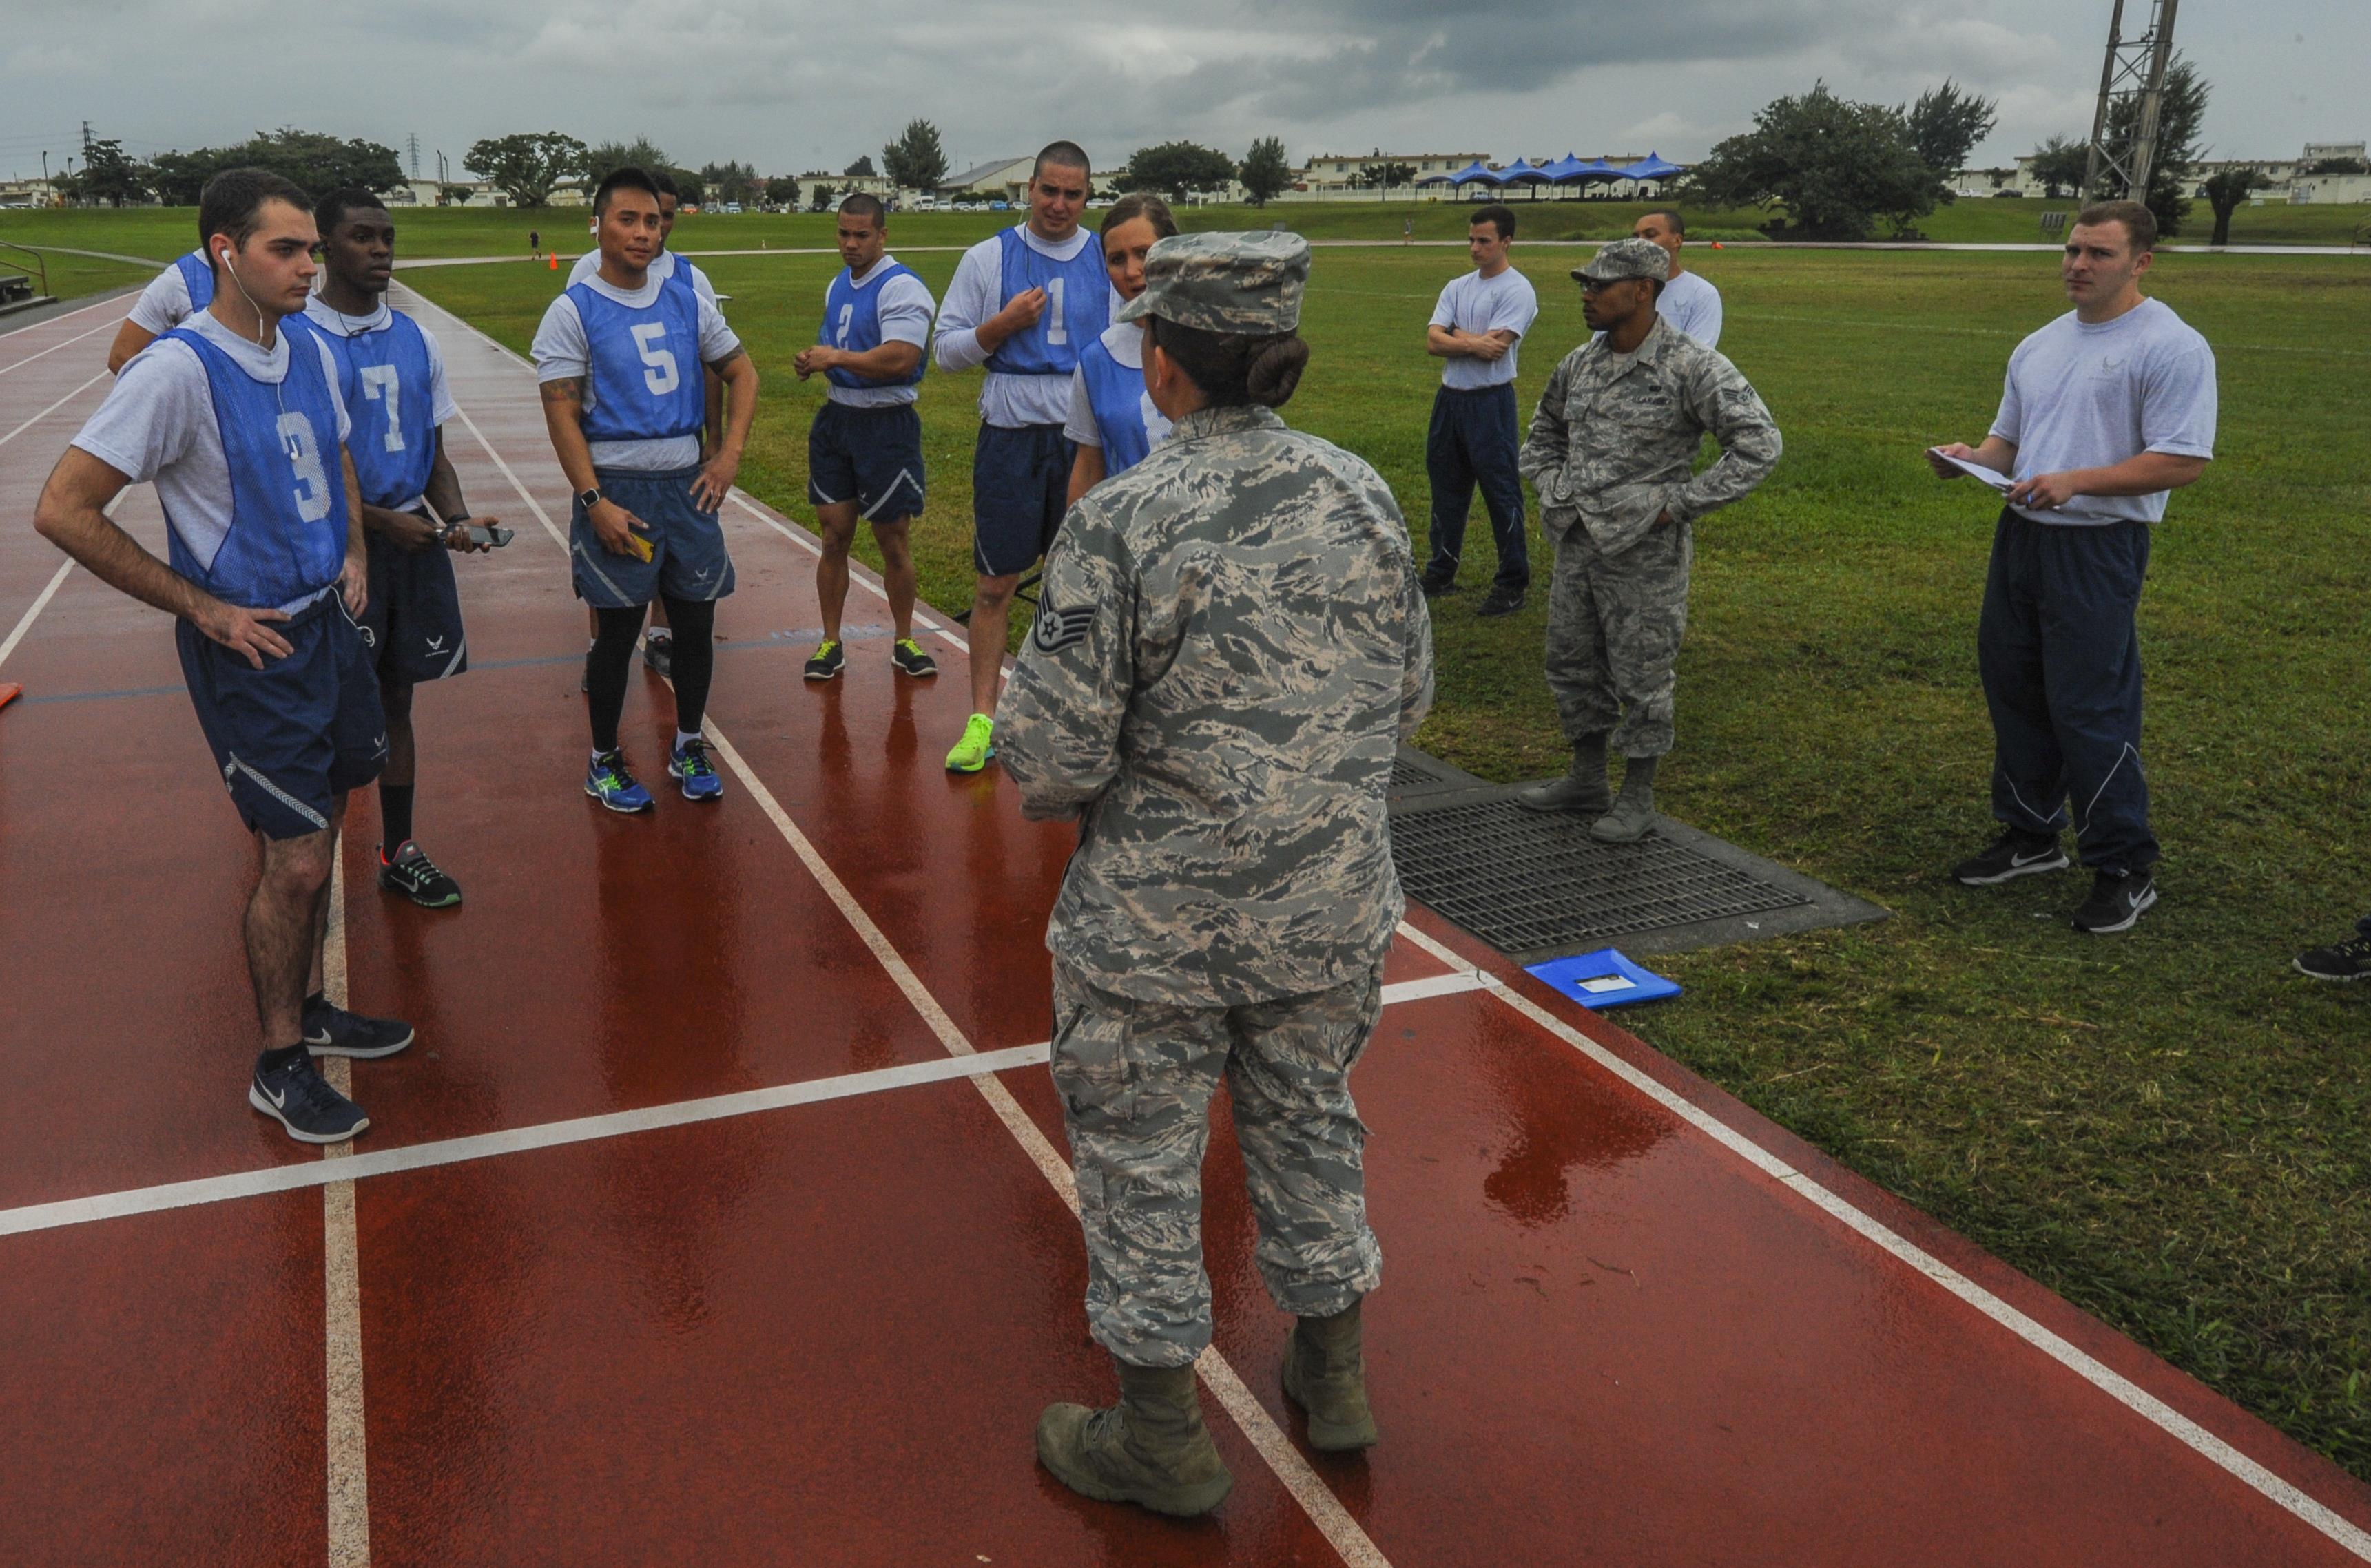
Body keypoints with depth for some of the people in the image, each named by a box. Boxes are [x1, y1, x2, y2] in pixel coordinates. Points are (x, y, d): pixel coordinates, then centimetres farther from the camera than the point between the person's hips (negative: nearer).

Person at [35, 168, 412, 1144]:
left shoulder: (311, 352, 5)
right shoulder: (179, 369, -19)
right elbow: (63, 510, -19)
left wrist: (354, 552, 9)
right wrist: (204, 609, -15)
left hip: (327, 624, 7)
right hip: (249, 648, -7)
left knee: (314, 841, 17)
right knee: (294, 861, -2)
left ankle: (305, 1011, 35)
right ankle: (279, 1066, 16)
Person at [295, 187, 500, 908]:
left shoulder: (415, 341, 9)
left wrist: (456, 517, -5)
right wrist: (380, 521, -17)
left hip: (414, 539, 5)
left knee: (396, 700, 15)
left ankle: (399, 852, 27)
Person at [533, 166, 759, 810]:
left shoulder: (686, 299, 7)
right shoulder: (573, 312, -5)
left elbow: (742, 373, 15)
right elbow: (561, 415, -9)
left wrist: (730, 456, 4)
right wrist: (594, 502, -17)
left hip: (688, 482, 4)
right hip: (617, 489, -4)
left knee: (696, 621, 9)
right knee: (617, 631, 4)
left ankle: (688, 746, 27)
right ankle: (604, 761, 20)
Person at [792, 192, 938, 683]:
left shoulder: (901, 287, -13)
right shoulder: (838, 285, 14)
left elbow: (900, 359, -25)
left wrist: (835, 358, -17)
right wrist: (814, 360, 2)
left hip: (887, 424, -7)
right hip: (836, 419, 7)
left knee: (894, 542, 4)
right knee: (834, 537, 7)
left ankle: (904, 643, 18)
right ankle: (830, 643, 15)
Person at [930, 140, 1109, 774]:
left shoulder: (1111, 262, 6)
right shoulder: (988, 259, 5)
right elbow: (946, 350, 6)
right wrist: (1002, 325, -11)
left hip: (1088, 435, 1)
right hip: (1011, 436, -1)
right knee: (995, 584, 1)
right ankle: (982, 720, 9)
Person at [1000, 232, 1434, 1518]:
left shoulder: (1120, 522, -20)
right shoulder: (1362, 496, -4)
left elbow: (1055, 755, -19)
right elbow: (1408, 696, 6)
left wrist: (1060, 790, 4)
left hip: (1160, 924, -5)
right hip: (1332, 908, 5)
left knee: (1138, 1160, 14)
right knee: (1308, 1124, 24)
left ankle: (1163, 1436, 32)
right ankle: (1333, 1376, 43)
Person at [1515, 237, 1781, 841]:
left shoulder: (1690, 366, -14)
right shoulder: (1580, 362, 7)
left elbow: (1759, 444, -16)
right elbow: (1544, 430, 26)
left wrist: (1679, 504, -17)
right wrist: (1552, 488, 11)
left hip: (1644, 551, -7)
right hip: (1576, 541, 7)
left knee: (1642, 677, 3)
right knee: (1572, 664, 15)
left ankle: (1638, 798, 17)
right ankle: (1587, 779, 32)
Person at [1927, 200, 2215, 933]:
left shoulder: (2171, 346, -9)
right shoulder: (2040, 346, 15)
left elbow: (2183, 459, -16)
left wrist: (2075, 481, -23)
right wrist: (1972, 457, 1)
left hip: (2099, 548, -8)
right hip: (2020, 535, 8)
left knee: (2091, 708, -7)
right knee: (2014, 691, 14)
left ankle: (2125, 868, 6)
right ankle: (2031, 835, 30)